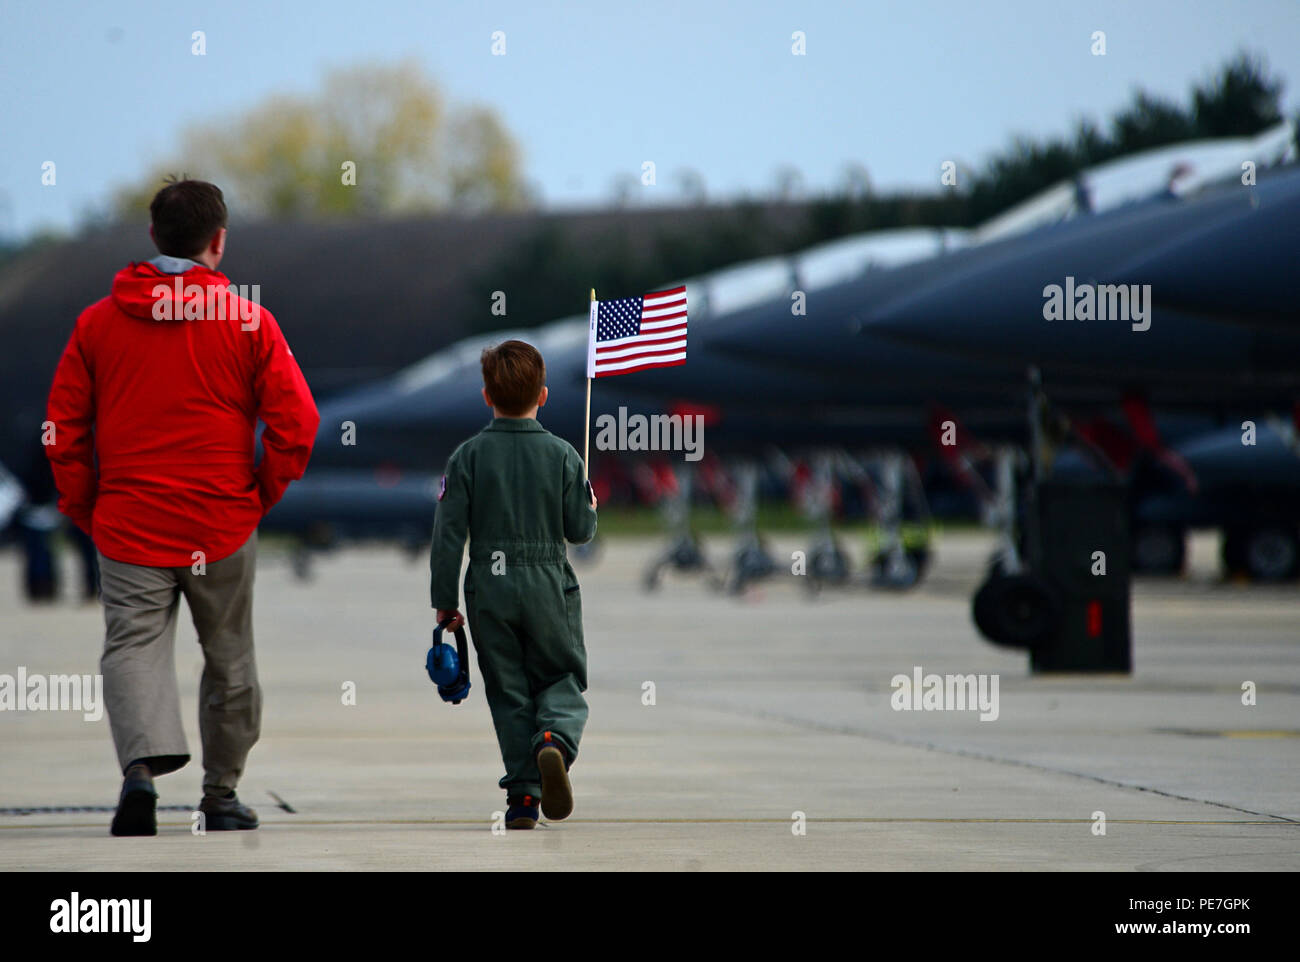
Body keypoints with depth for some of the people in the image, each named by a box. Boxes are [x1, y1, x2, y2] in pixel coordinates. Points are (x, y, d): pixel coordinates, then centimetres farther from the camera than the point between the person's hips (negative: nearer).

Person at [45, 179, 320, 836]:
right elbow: (297, 424, -6)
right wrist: (260, 496, 8)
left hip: (126, 528, 0)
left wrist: (84, 510, 12)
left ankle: (142, 765, -30)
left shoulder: (97, 322, 2)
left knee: (132, 645, -4)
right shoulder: (248, 322, -2)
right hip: (224, 526, 0)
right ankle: (221, 797, 21)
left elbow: (62, 428, 3)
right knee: (229, 658, 14)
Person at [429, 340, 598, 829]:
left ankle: (522, 794, 5)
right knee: (562, 678, 11)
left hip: (488, 590, 1)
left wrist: (444, 600, 2)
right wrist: (589, 507, 22)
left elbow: (448, 532, -5)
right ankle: (556, 739, -22)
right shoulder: (561, 455, -5)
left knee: (508, 690, 9)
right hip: (549, 587, -1)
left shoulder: (468, 457, -4)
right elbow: (580, 529, -1)